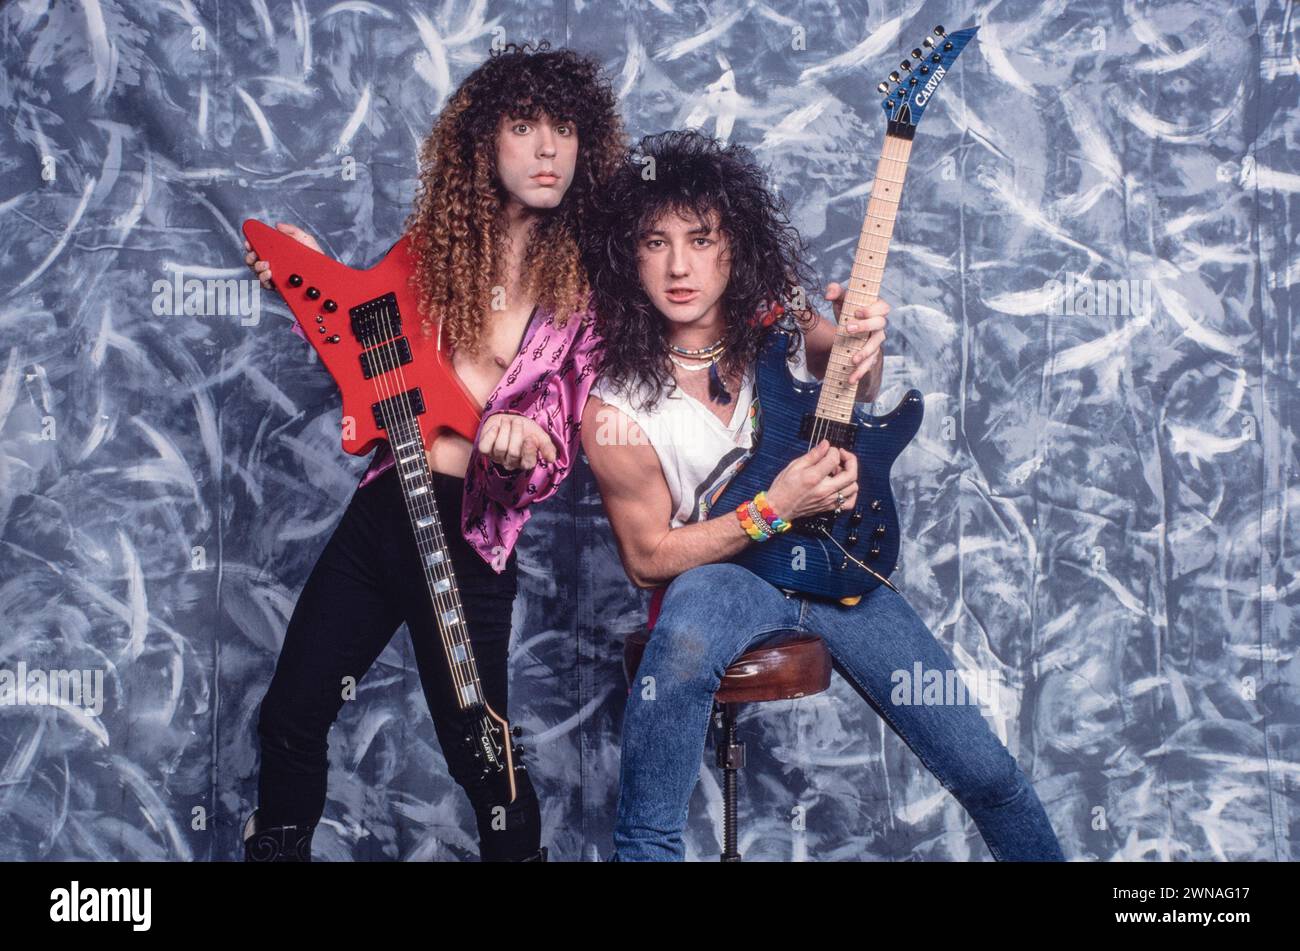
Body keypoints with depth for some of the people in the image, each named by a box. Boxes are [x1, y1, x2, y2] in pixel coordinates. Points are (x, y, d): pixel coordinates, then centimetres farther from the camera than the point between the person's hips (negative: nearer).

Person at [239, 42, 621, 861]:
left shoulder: (588, 281, -9)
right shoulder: (438, 239, 1)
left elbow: (561, 445, -9)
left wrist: (521, 448, -31)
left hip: (472, 534, -4)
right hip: (381, 509, 4)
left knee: (479, 754, 5)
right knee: (291, 715, 15)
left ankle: (520, 847, 35)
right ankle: (276, 844, 40)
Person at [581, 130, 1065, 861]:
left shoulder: (779, 321, -8)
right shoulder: (617, 406, -18)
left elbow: (858, 393, 11)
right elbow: (648, 558, -11)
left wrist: (865, 342, -13)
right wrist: (775, 508, -21)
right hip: (715, 579, -3)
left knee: (987, 773, -2)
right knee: (693, 612, -42)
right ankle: (647, 847, -24)